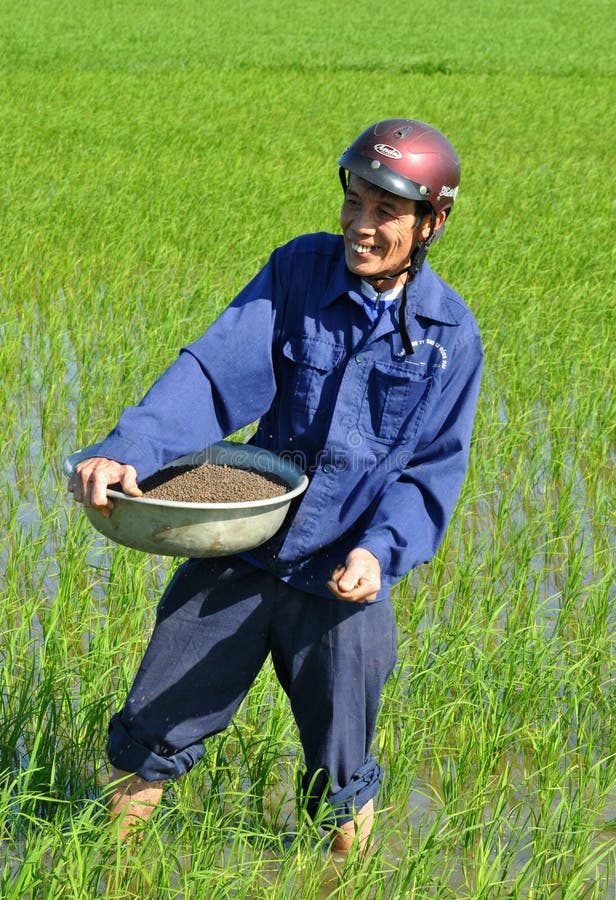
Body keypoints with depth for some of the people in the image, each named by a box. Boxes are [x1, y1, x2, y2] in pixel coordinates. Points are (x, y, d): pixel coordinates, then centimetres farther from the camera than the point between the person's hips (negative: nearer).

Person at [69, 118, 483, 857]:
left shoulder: (450, 334, -6)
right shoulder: (299, 270, -7)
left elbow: (434, 467, -3)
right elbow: (217, 373, -17)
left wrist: (381, 550, -22)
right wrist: (126, 450, -33)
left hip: (343, 577, -1)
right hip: (240, 554, 1)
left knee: (340, 785, 15)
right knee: (148, 739, 11)